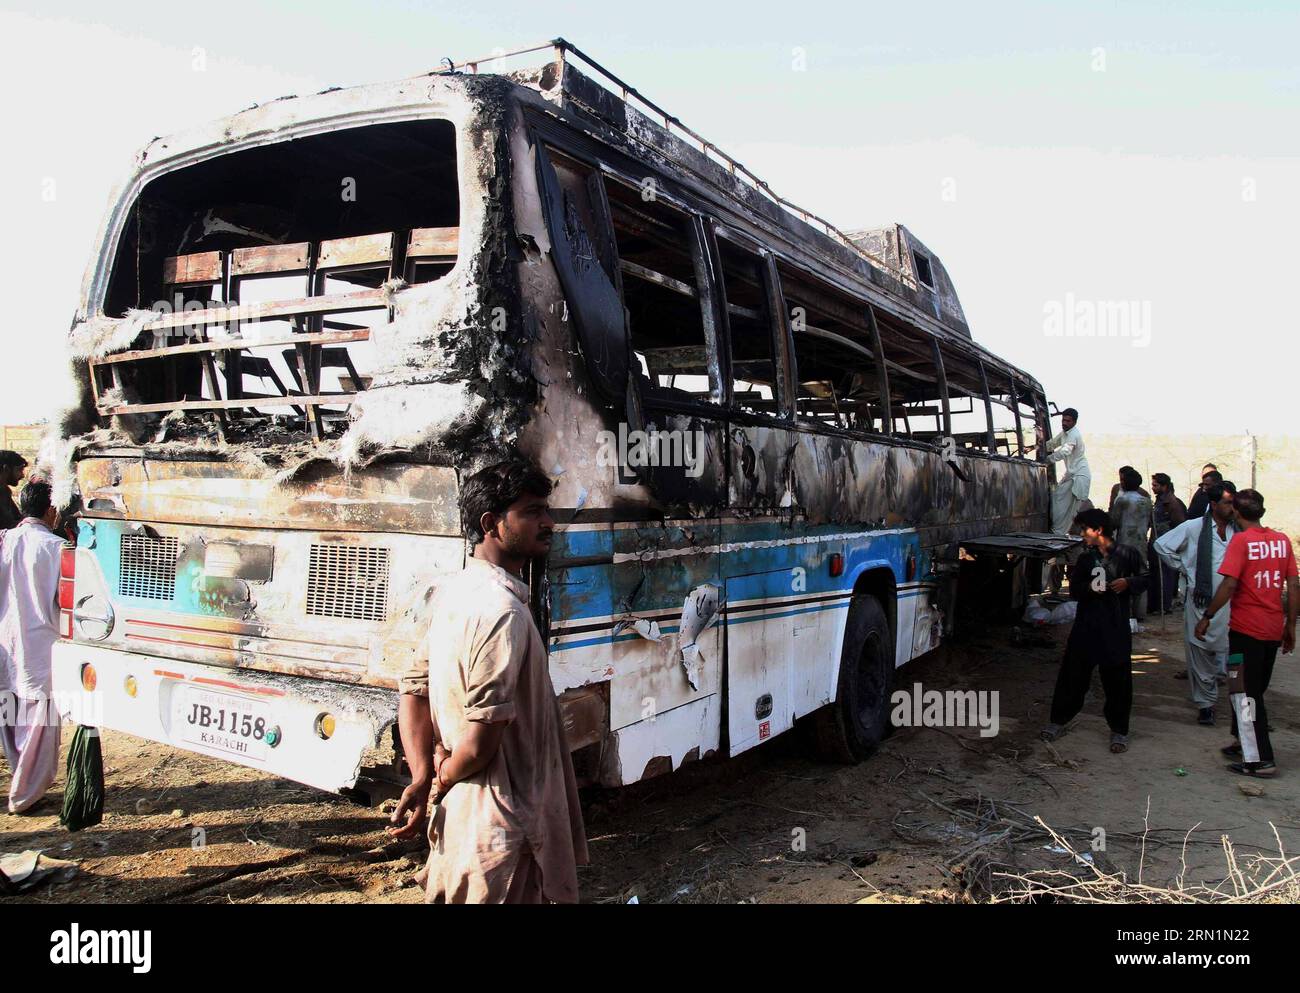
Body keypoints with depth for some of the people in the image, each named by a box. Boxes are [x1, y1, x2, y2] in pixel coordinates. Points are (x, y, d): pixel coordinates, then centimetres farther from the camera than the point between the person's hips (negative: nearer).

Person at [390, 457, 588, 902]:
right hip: (503, 821, -9)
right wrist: (441, 784, -7)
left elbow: (414, 692, 9)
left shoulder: (452, 590, 5)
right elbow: (482, 740, -26)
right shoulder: (503, 610, -24)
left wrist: (423, 777, 1)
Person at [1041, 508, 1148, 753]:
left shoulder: (1128, 554, -2)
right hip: (1086, 625, 3)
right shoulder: (1085, 558, 7)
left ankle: (1119, 731, 18)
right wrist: (1090, 587, -15)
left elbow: (1143, 581, 6)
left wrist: (1128, 582, -14)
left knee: (1118, 679, 4)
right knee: (1072, 674, 6)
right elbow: (1074, 589, 5)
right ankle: (1059, 721, 18)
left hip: (1116, 626, -2)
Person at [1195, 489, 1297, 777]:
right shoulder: (1282, 540, 4)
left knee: (1245, 694, 0)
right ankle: (1243, 742, 31)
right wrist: (1290, 626, 13)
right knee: (1254, 690, 20)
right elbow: (1294, 586, 6)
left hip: (1246, 629, -6)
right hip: (1274, 630, 6)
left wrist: (1207, 617, -11)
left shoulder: (1241, 541, -13)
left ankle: (1260, 760, -1)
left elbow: (1229, 585, -20)